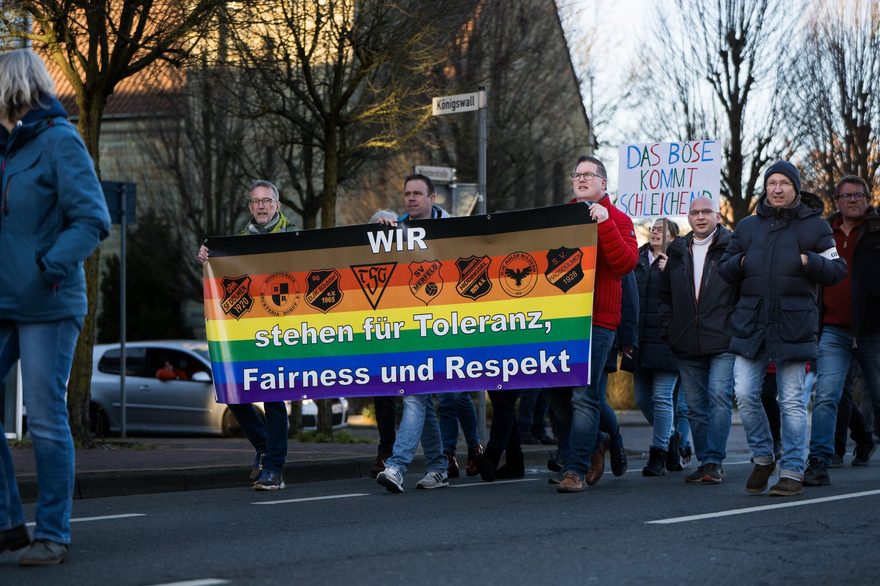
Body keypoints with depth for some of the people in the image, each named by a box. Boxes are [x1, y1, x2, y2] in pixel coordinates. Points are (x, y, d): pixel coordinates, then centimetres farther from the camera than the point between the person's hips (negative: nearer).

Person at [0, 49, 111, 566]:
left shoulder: (59, 141, -7)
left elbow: (93, 218, -13)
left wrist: (55, 263, -24)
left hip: (47, 305, -7)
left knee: (47, 420, -3)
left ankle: (53, 534, 6)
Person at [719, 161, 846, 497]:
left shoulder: (814, 226, 4)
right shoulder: (748, 227, 13)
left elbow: (838, 270, 3)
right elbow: (724, 270, 17)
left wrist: (809, 262, -15)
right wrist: (741, 262, -5)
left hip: (794, 326, -3)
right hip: (750, 326, 3)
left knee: (792, 401, -2)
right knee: (745, 395, -4)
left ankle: (793, 472, 6)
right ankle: (763, 458, 17)